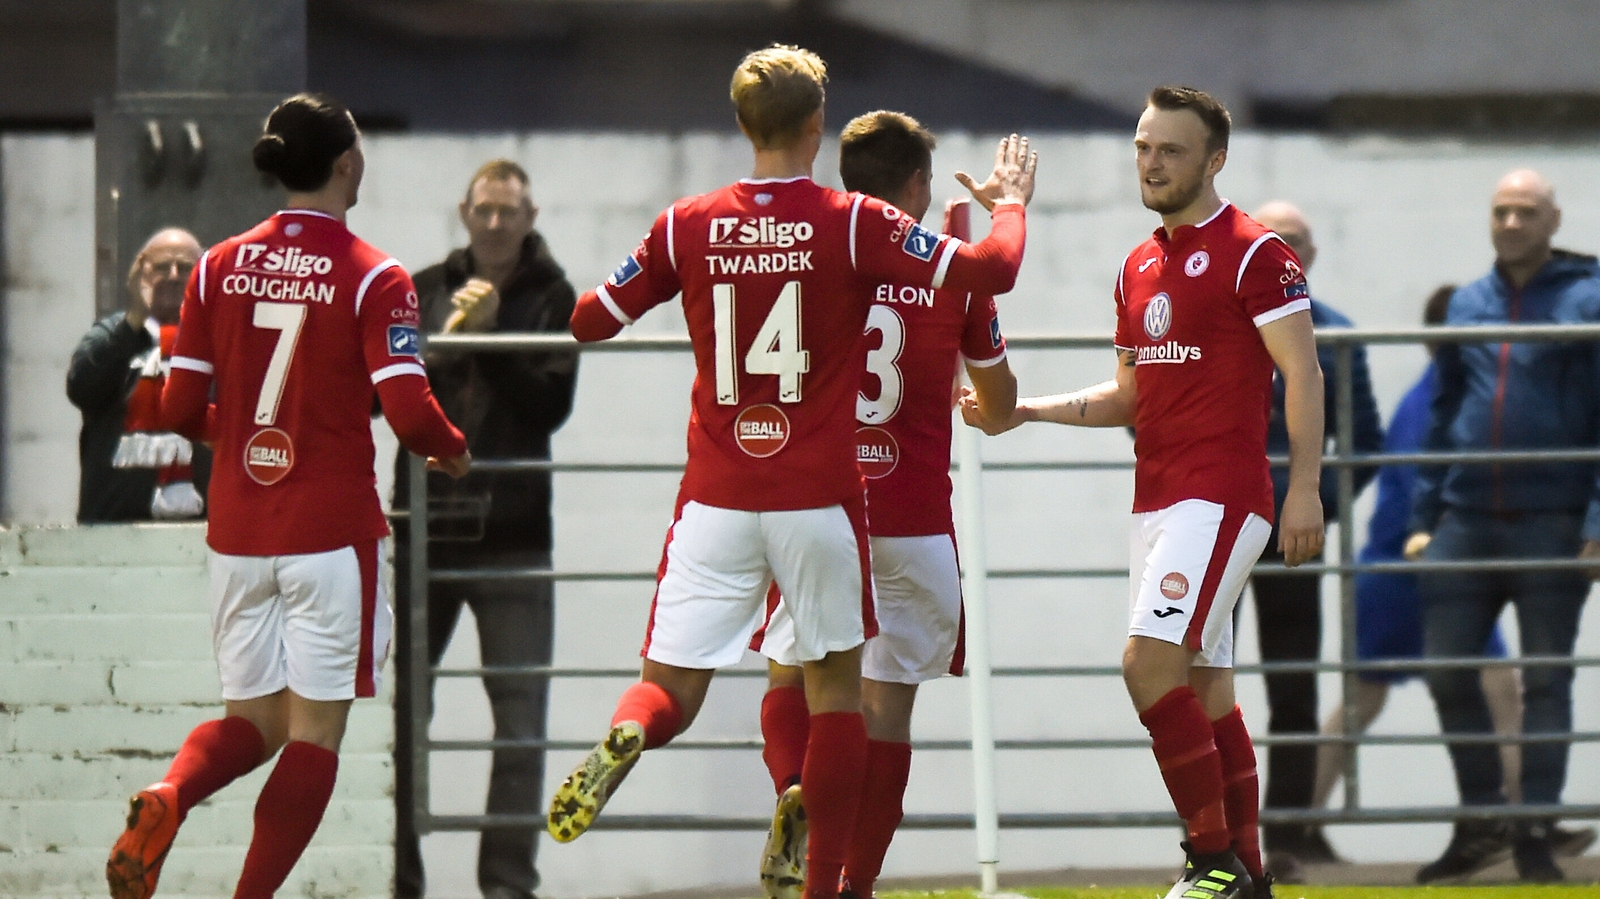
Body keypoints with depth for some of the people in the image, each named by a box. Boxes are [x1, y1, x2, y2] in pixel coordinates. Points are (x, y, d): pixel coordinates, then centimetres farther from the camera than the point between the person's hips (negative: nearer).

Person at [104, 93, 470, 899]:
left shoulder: (218, 267, 4)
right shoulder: (373, 279, -9)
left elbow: (179, 411, 3)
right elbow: (408, 411, -16)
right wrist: (452, 450, 5)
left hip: (237, 528, 4)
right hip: (331, 530, -4)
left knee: (251, 721, 13)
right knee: (315, 729, 3)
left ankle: (168, 795, -18)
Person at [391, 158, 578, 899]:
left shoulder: (550, 298, 3)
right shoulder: (425, 291, 9)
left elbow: (551, 405, -6)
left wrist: (488, 336, -14)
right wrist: (440, 340, -10)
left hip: (513, 532, -2)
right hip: (425, 528, 2)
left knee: (520, 718, -2)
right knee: (399, 707, 3)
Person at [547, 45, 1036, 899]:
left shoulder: (686, 227, 1)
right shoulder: (853, 224, -6)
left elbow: (588, 321, 8)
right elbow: (991, 269, -9)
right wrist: (1009, 205, 12)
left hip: (715, 500, 1)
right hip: (820, 498, -1)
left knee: (671, 688, 3)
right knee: (835, 684, 13)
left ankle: (621, 739, -32)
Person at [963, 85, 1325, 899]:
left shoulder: (1254, 254, -8)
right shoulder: (1140, 268, 17)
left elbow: (1302, 374, -10)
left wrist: (1304, 489, -17)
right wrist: (1024, 411, 13)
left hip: (1220, 495, -8)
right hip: (1156, 497, 8)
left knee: (1150, 662, -19)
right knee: (1202, 689, 8)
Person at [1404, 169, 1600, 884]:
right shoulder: (1466, 306, 13)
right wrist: (1423, 517, 14)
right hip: (1467, 521, 5)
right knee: (1446, 669, 2)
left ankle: (1535, 837, 5)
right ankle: (1482, 820, 16)